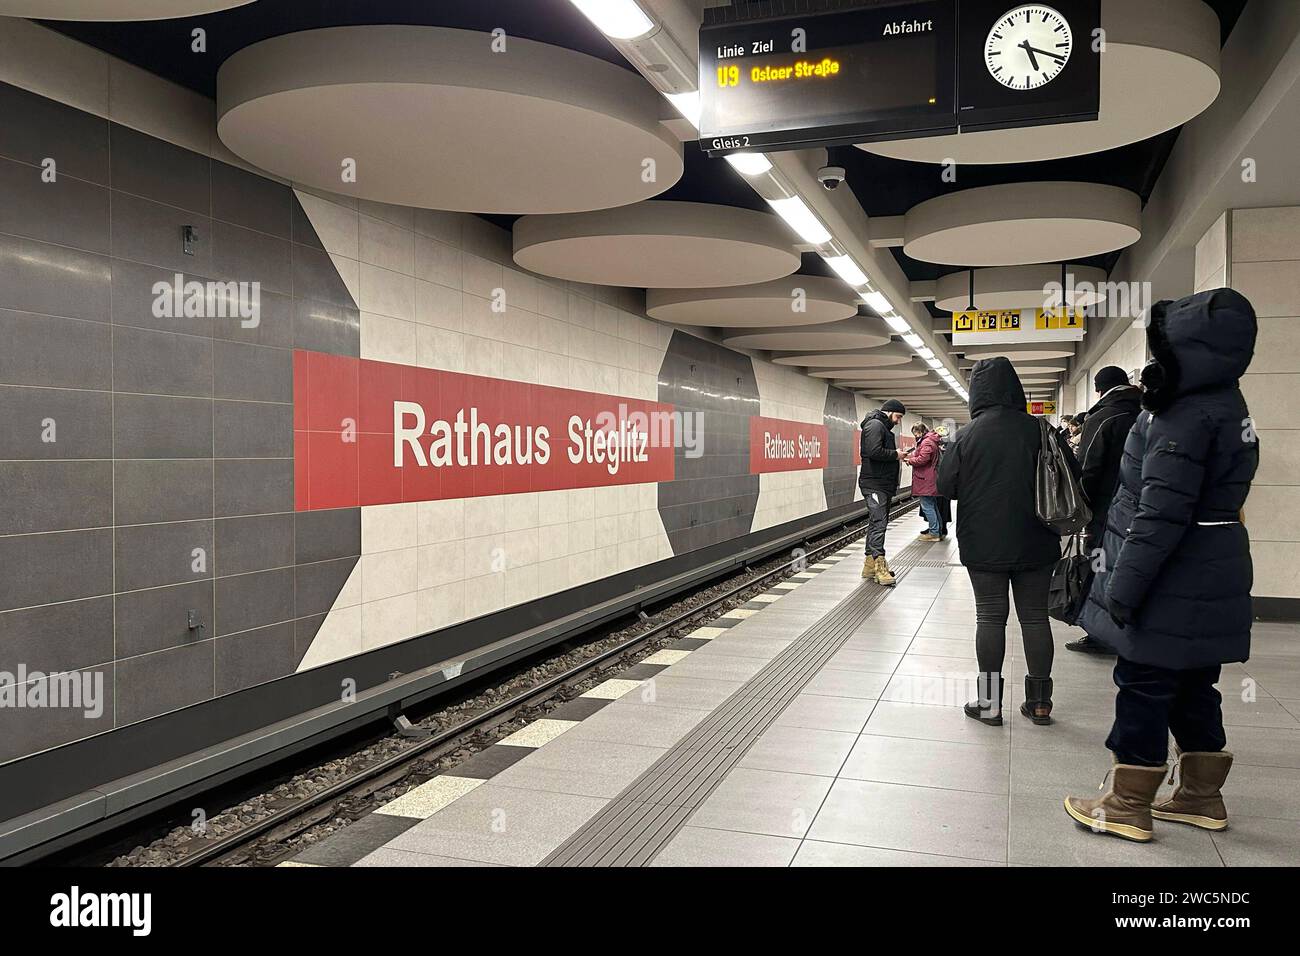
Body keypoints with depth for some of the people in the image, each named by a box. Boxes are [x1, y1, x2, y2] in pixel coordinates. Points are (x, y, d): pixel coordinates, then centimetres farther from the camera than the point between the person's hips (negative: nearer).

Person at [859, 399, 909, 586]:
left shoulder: (884, 427, 23)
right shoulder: (875, 425, -11)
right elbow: (874, 452, -24)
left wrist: (898, 455, 8)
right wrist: (895, 454, -12)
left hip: (884, 485, 11)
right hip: (874, 484, -11)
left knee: (877, 523, 12)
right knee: (878, 523, -13)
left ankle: (870, 564, 17)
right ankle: (879, 565, -15)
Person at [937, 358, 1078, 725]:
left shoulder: (969, 434, -10)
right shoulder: (1038, 429, -5)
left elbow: (945, 485, -7)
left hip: (984, 543, -2)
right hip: (1034, 542, 2)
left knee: (990, 616, 6)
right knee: (1035, 615, 10)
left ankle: (989, 703, 11)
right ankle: (1039, 702, 18)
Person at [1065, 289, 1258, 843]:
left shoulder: (1186, 420, -22)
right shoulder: (1225, 404, 10)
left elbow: (1160, 517, -24)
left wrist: (1123, 587, -18)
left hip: (1173, 587, -9)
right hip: (1207, 582, 9)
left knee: (1143, 689, 1)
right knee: (1191, 689, 18)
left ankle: (1128, 806, 12)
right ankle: (1202, 796, 29)